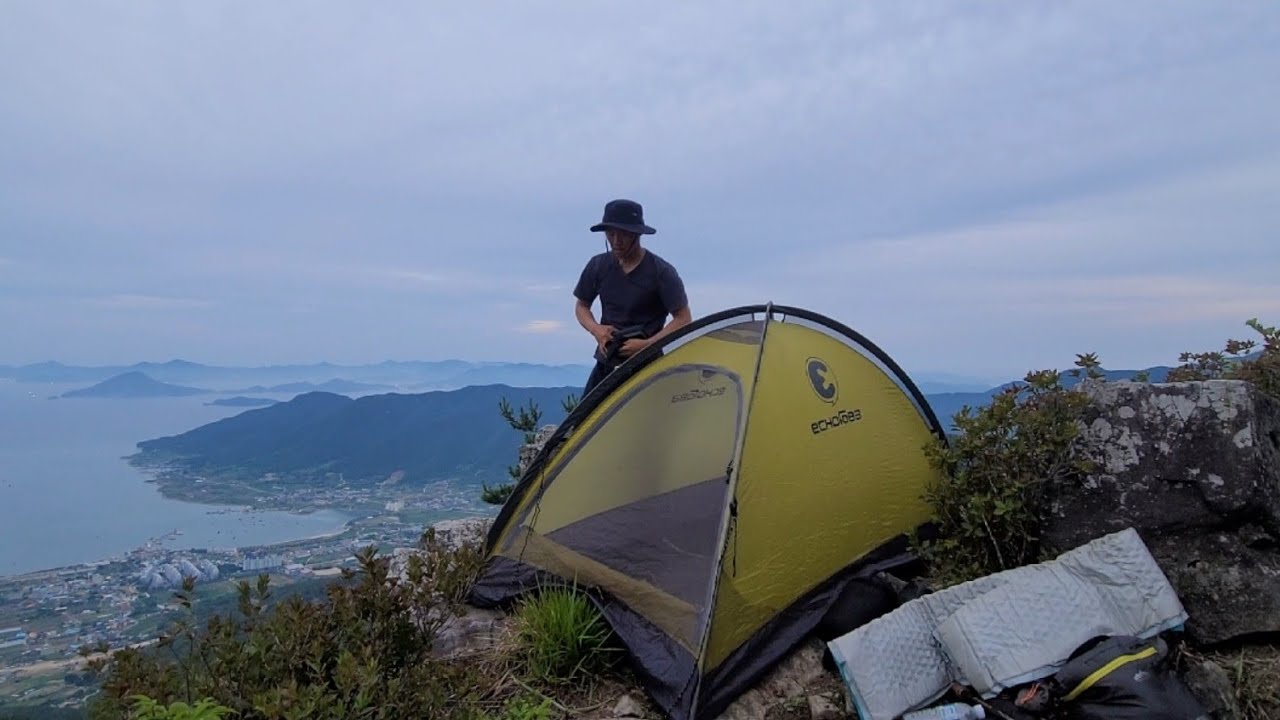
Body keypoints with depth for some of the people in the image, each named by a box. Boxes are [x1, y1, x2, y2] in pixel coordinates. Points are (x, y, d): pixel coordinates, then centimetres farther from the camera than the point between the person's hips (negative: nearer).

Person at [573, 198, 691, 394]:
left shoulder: (661, 272, -13)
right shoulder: (598, 266, 1)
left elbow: (683, 320, -12)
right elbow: (581, 306, 13)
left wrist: (646, 345, -20)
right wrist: (596, 330, -8)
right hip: (606, 364, 5)